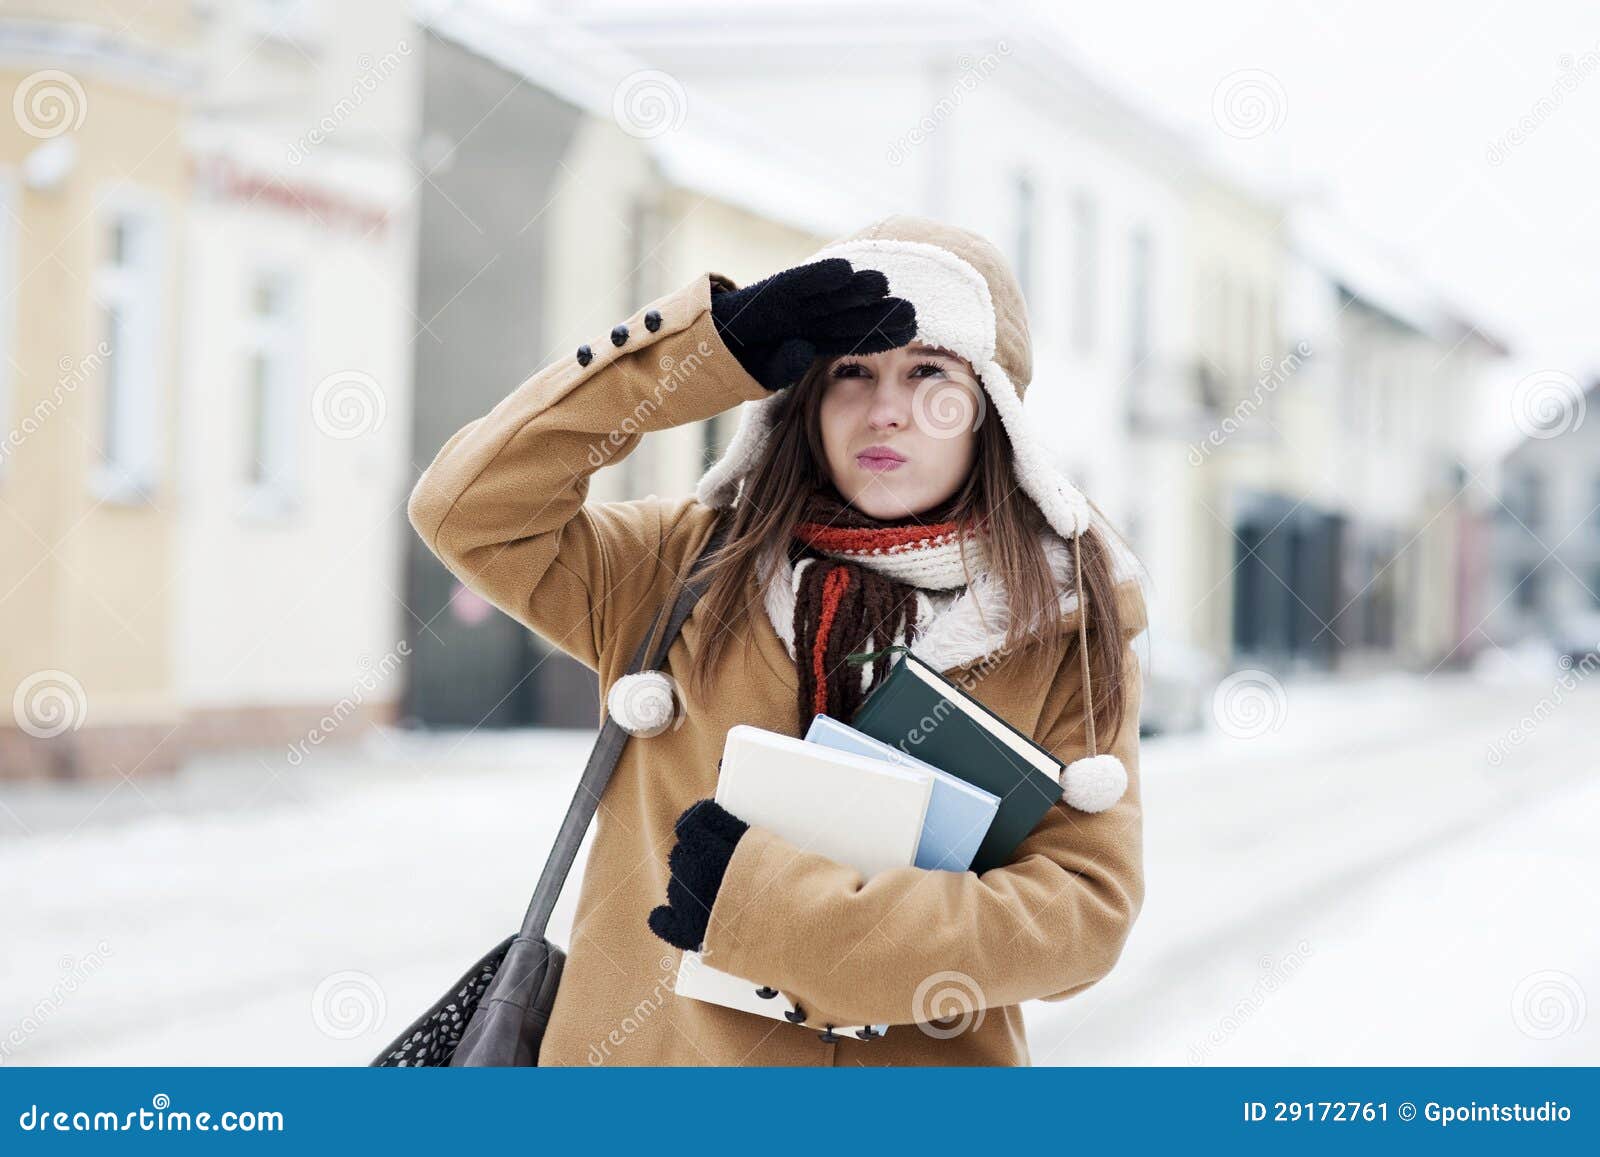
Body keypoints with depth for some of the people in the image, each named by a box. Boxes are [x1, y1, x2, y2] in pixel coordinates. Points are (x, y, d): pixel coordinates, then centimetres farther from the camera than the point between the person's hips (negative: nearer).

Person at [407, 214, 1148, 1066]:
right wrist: (715, 352, -14)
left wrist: (775, 903, -21)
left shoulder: (1066, 625, -4)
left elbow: (1085, 909, -12)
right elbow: (469, 508, -8)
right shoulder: (687, 571, 0)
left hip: (922, 1055, -1)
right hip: (638, 1050, 1)